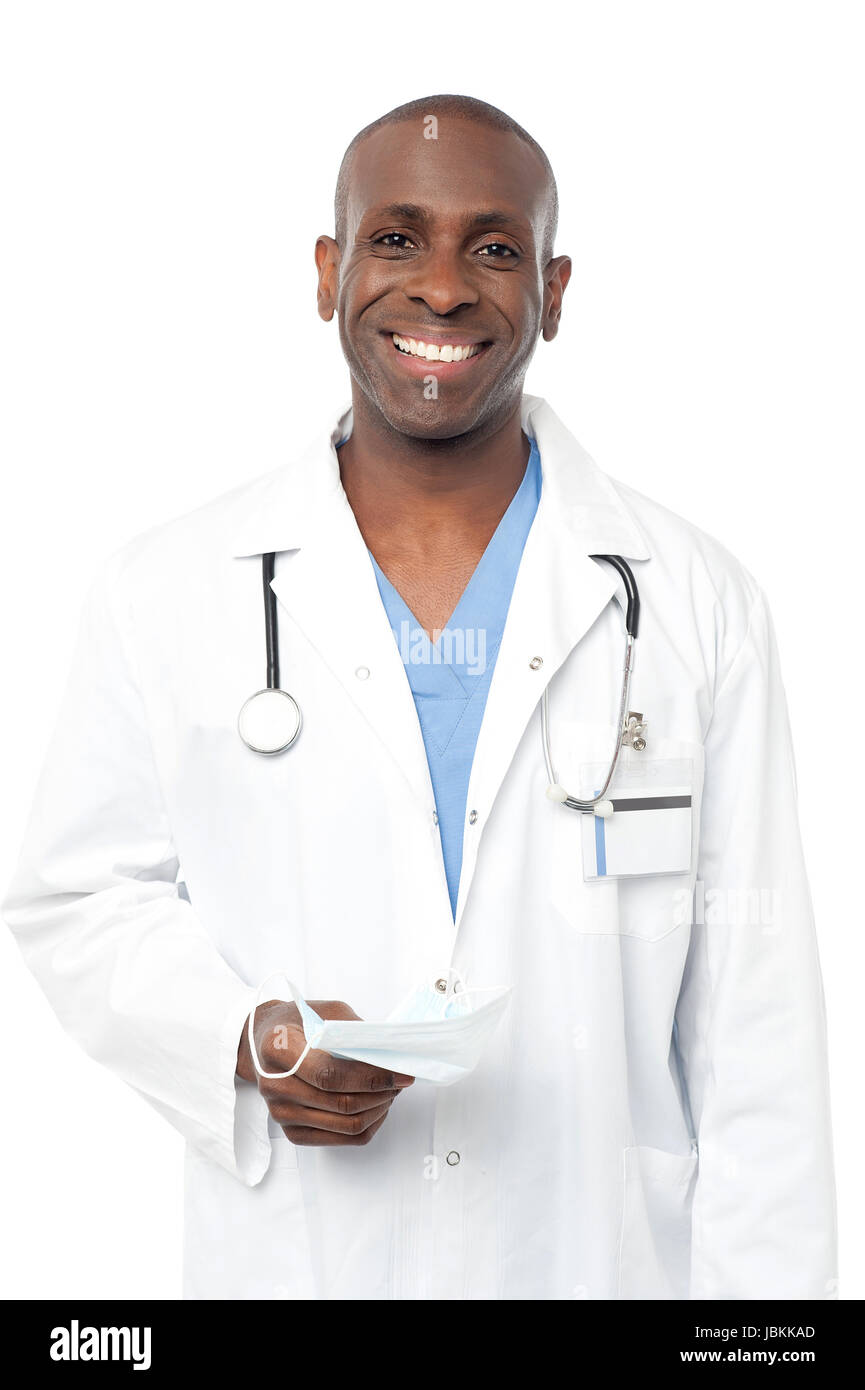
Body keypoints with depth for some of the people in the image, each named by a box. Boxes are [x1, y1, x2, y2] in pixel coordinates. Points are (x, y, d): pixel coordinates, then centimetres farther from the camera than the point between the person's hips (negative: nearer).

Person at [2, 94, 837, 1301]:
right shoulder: (165, 594, -4)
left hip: (605, 1257, 0)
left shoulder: (697, 604, -4)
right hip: (284, 1261, 0)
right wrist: (243, 1042, -14)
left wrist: (759, 1286, -7)